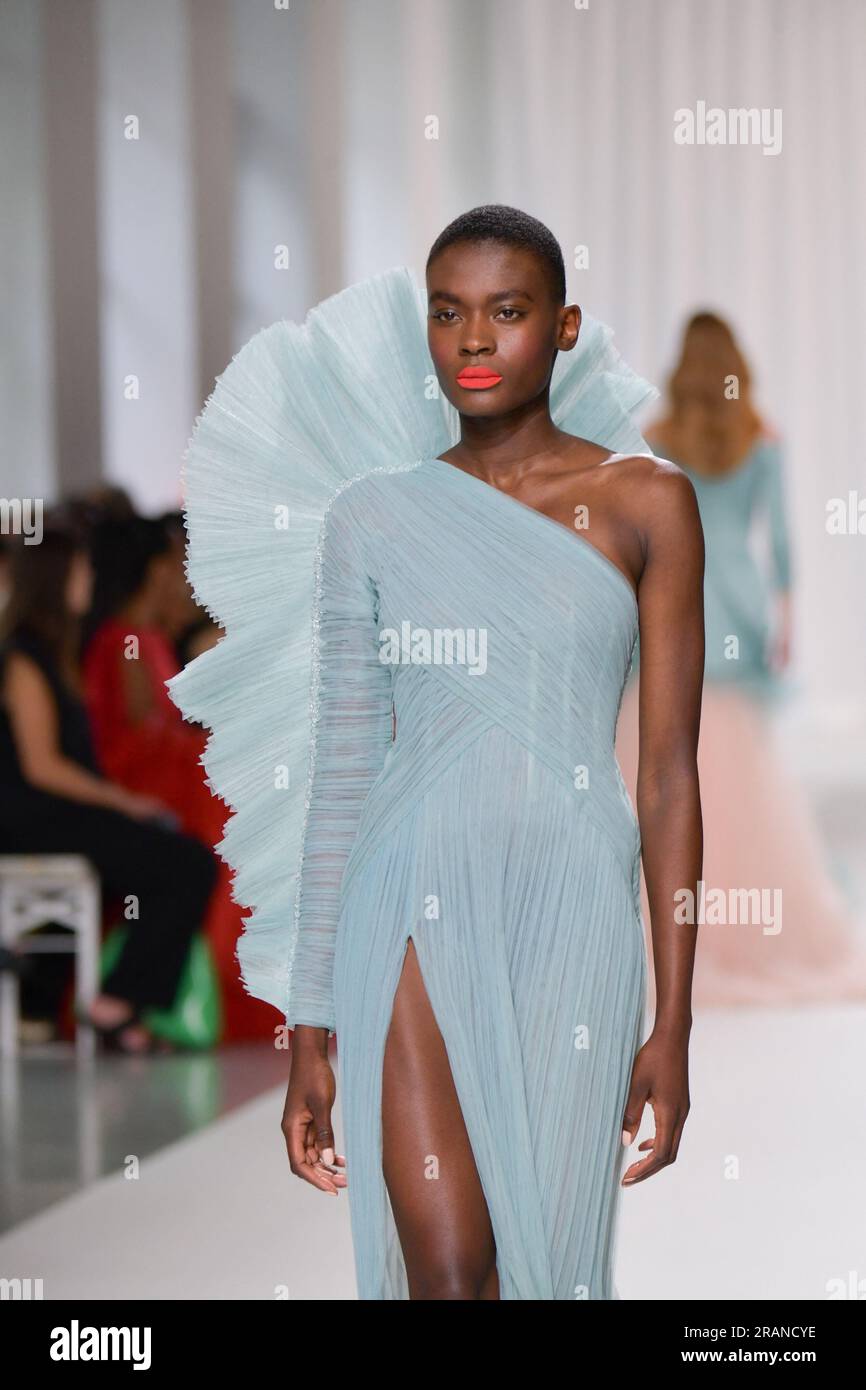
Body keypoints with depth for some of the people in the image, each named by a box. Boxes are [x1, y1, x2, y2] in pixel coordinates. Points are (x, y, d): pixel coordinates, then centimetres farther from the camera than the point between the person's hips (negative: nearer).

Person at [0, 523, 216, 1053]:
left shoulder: (50, 650, 19)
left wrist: (118, 794, 7)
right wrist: (121, 801, -10)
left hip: (65, 814, 9)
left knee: (188, 862, -6)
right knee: (189, 867, -18)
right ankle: (115, 1004, -11)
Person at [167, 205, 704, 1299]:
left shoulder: (646, 501, 2)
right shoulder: (371, 514, 7)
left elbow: (669, 770, 1)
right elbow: (340, 768, 8)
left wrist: (674, 1022, -3)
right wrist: (310, 1027, 6)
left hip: (575, 915, 0)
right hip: (416, 902, 0)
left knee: (550, 1254, 2)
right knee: (444, 1264, -10)